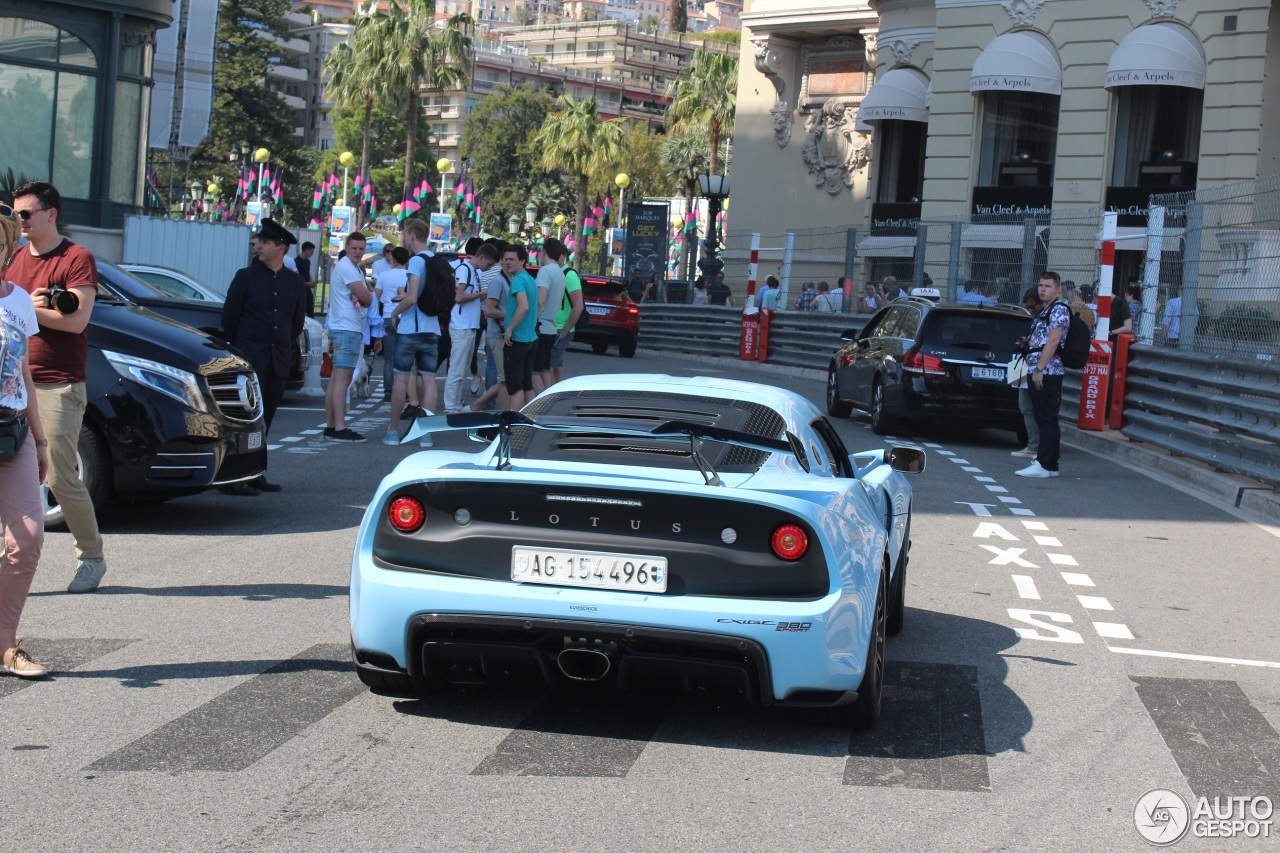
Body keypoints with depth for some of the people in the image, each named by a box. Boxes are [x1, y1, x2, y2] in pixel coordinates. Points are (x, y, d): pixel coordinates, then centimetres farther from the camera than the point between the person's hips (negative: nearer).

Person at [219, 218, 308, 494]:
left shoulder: (295, 282, 8)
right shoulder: (246, 277, 0)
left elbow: (298, 320, 17)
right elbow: (229, 316, 4)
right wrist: (239, 348, 8)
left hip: (279, 361, 4)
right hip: (251, 358, -4)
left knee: (265, 418, 8)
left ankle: (253, 474, 16)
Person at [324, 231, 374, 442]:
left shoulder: (356, 269, 21)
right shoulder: (346, 267, -11)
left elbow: (366, 299, 14)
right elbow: (367, 298, -16)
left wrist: (363, 296, -6)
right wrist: (370, 294, 5)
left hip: (351, 328, 11)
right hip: (347, 328, -11)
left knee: (336, 379, 10)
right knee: (342, 379, -13)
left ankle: (330, 426, 14)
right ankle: (340, 429, -17)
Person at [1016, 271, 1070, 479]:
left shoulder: (1059, 310, -9)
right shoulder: (1044, 311, 22)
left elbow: (1053, 341, -18)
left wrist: (1039, 369, -21)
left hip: (1047, 372, -10)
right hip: (1039, 373, 10)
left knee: (1046, 419, -11)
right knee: (1047, 420, 11)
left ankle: (1044, 465, -13)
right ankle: (1050, 465, 15)